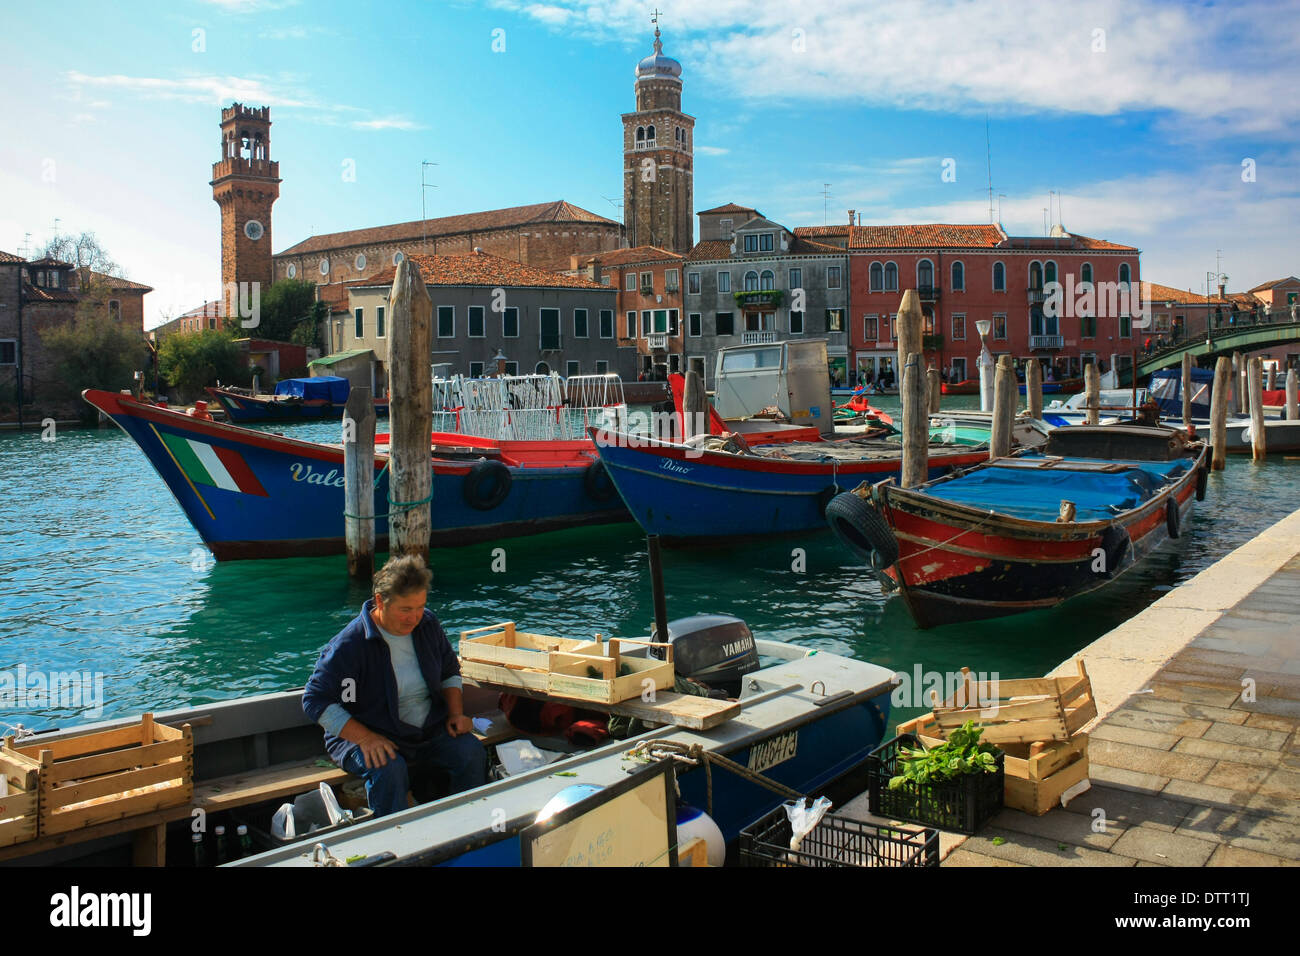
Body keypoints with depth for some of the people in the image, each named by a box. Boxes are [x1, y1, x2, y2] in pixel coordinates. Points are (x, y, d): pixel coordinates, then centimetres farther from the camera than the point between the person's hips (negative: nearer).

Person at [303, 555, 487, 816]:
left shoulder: (428, 624, 2)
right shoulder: (349, 645, -16)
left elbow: (450, 672, 17)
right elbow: (315, 701, -16)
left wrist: (456, 714, 0)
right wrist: (365, 738, -24)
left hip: (430, 731, 5)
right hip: (369, 734, -4)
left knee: (472, 751, -20)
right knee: (389, 769, -36)